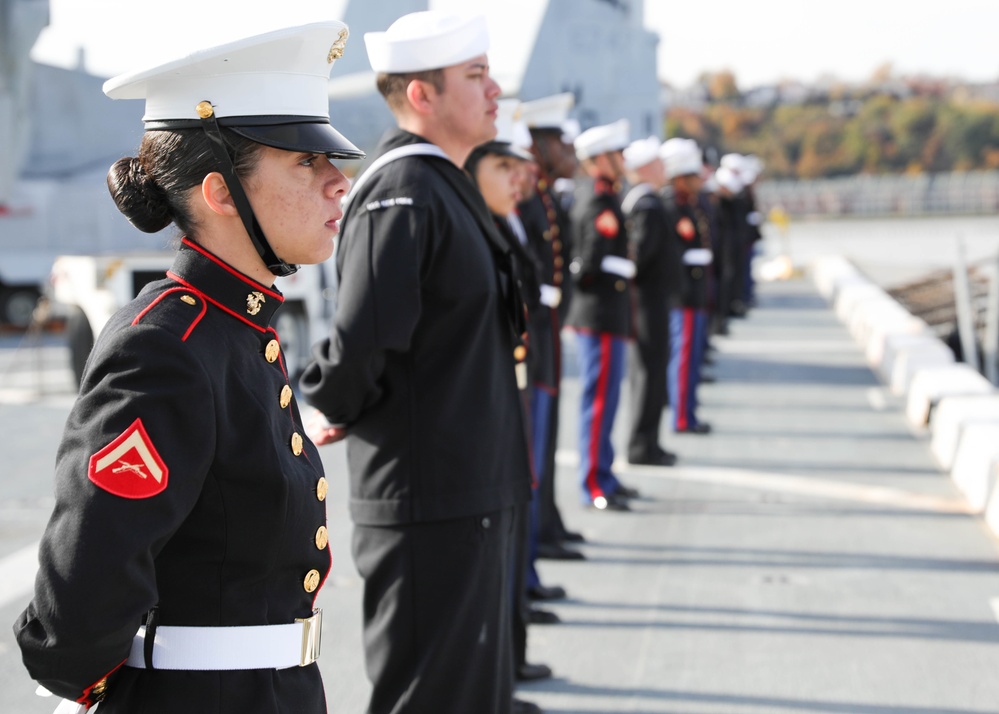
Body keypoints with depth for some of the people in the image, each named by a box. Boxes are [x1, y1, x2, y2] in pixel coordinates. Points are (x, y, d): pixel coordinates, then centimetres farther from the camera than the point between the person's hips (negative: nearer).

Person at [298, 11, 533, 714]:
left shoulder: (445, 186, 14)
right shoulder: (401, 193, -19)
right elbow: (360, 340, -26)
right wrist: (339, 413, -9)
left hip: (471, 492, 10)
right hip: (431, 503, -10)